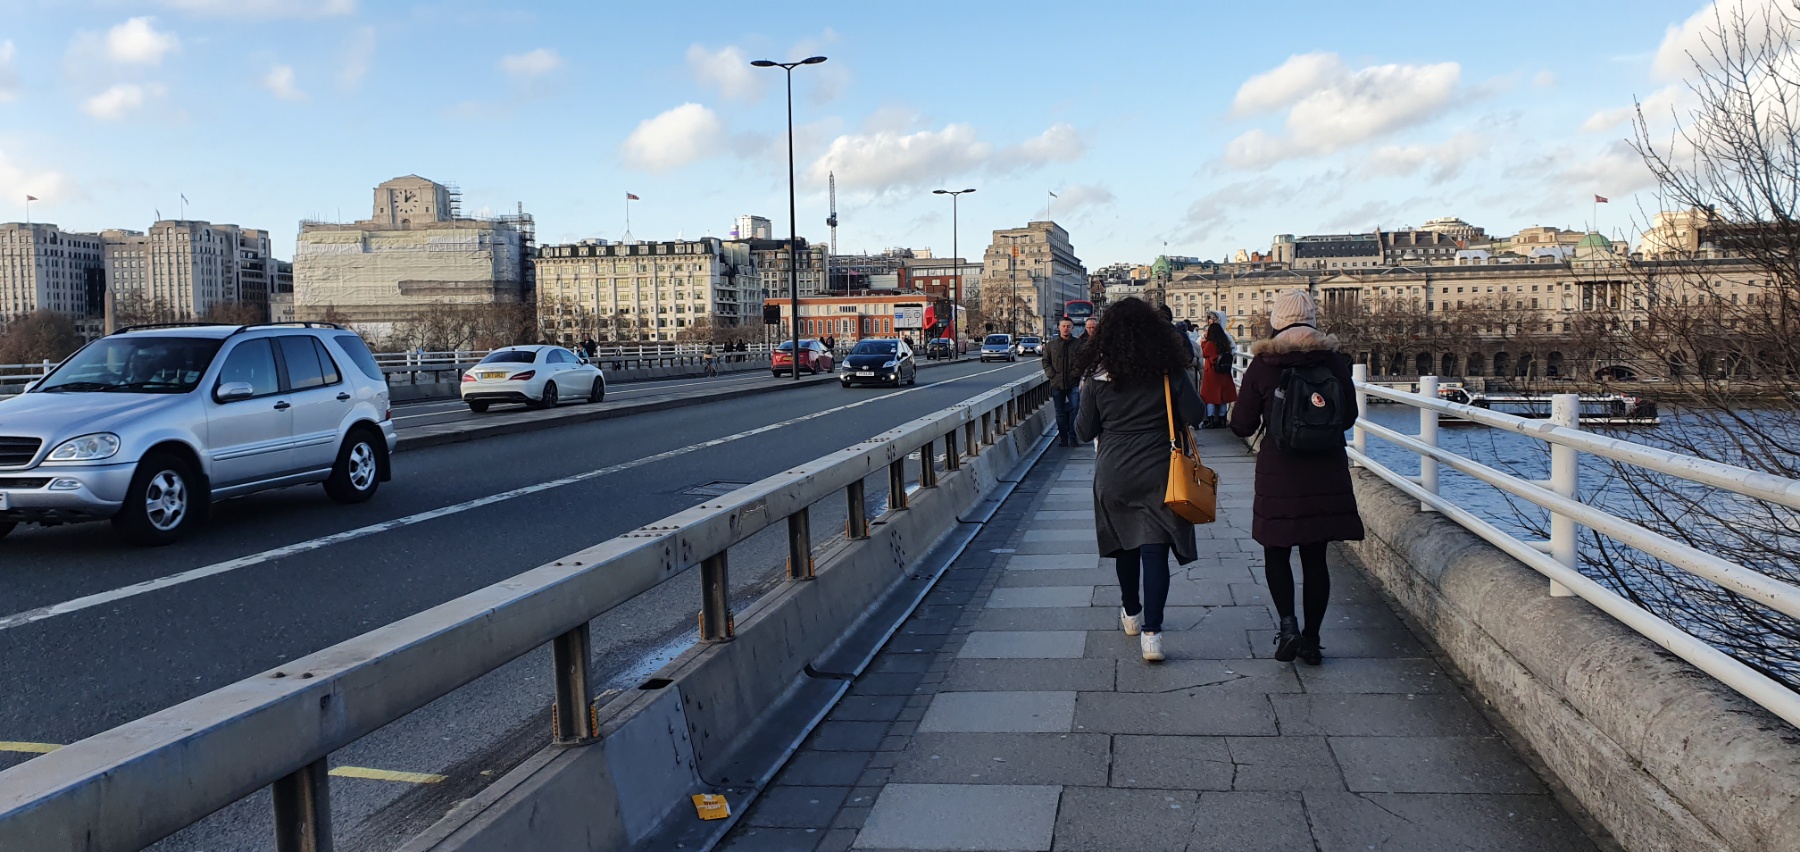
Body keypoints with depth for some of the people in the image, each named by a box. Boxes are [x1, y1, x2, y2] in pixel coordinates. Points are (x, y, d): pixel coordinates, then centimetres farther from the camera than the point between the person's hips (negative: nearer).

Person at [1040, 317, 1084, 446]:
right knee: (1060, 412, 8)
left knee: (1075, 409, -9)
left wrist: (1078, 374, -11)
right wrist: (1052, 375, -2)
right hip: (1057, 384, 2)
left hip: (1074, 383, -2)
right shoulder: (1051, 344, 7)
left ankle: (1072, 436, 3)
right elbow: (1045, 361, 10)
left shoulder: (1078, 343, 2)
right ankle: (1063, 437, 18)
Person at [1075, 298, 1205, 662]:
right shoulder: (1169, 371, -7)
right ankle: (1151, 631, -9)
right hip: (1157, 473, -1)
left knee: (1125, 544, 19)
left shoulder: (1098, 377, -6)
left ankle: (1131, 615, 36)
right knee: (1155, 549, -1)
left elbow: (1084, 431, 0)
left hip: (1114, 474, 1)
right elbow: (1195, 415, -5)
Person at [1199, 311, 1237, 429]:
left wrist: (1203, 342, 12)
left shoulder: (1209, 344, -15)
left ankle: (1211, 421, -1)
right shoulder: (1225, 343, 2)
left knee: (1210, 397, 0)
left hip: (1211, 373, -6)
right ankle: (1221, 420, 16)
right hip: (1224, 375, 6)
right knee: (1222, 396, 11)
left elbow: (1204, 353, 0)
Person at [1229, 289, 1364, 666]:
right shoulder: (1336, 362, 0)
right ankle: (1311, 639, 15)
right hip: (1327, 474, 2)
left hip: (1279, 473, -2)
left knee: (1276, 552, 11)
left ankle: (1288, 624, -8)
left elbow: (1242, 426, -4)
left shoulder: (1262, 366, -8)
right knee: (1315, 557, 10)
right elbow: (1348, 417, 10)